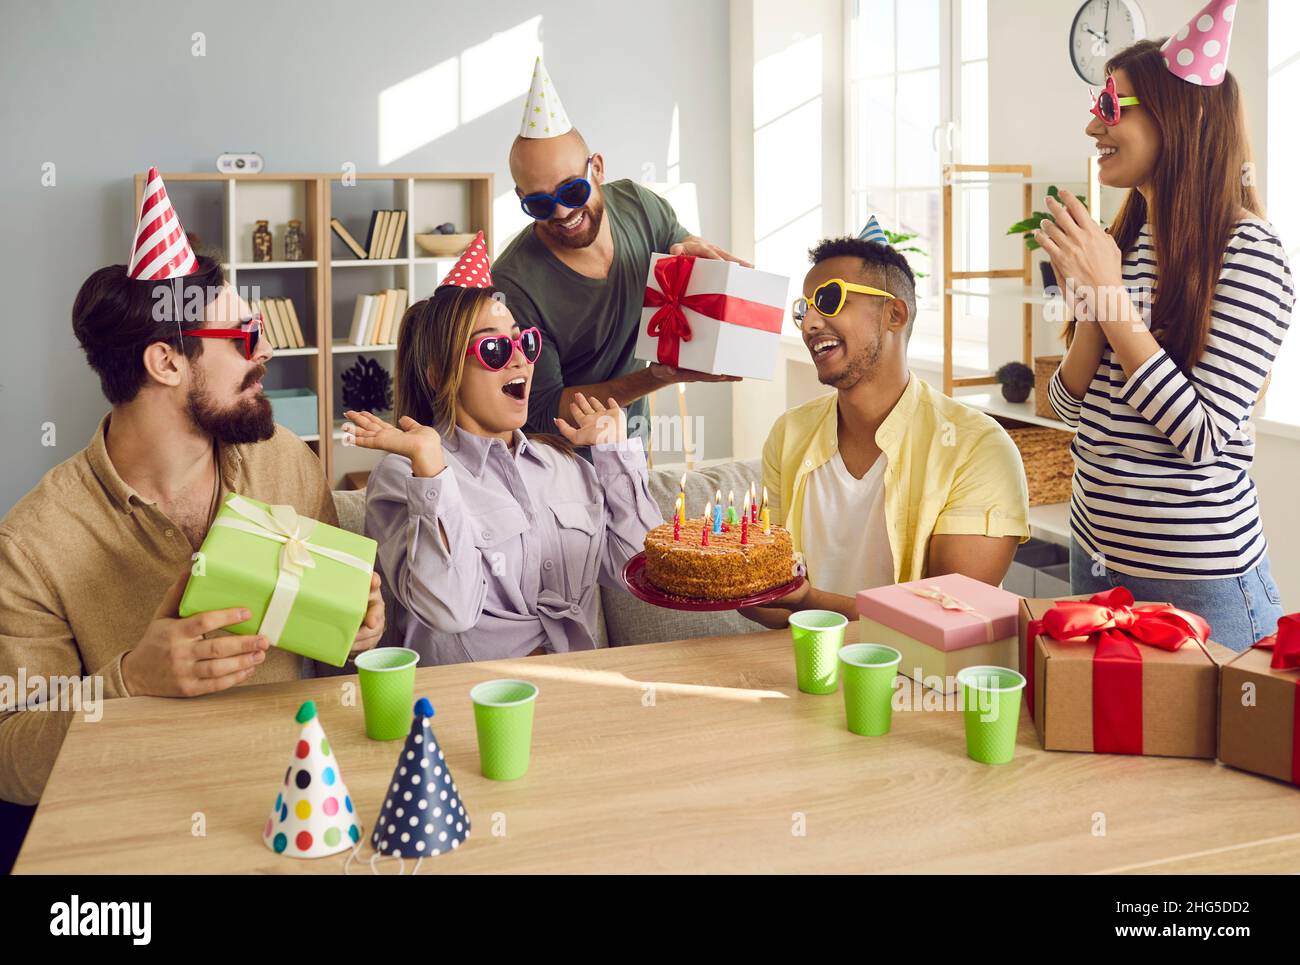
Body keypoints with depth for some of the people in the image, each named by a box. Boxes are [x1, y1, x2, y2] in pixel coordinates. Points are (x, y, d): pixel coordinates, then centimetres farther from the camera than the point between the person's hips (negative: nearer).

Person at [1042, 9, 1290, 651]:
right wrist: (1090, 300, -12)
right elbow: (1071, 406, 5)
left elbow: (1204, 437, -22)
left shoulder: (1247, 250, -14)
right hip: (1096, 552, 7)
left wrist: (1111, 297, -22)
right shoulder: (1126, 241, 7)